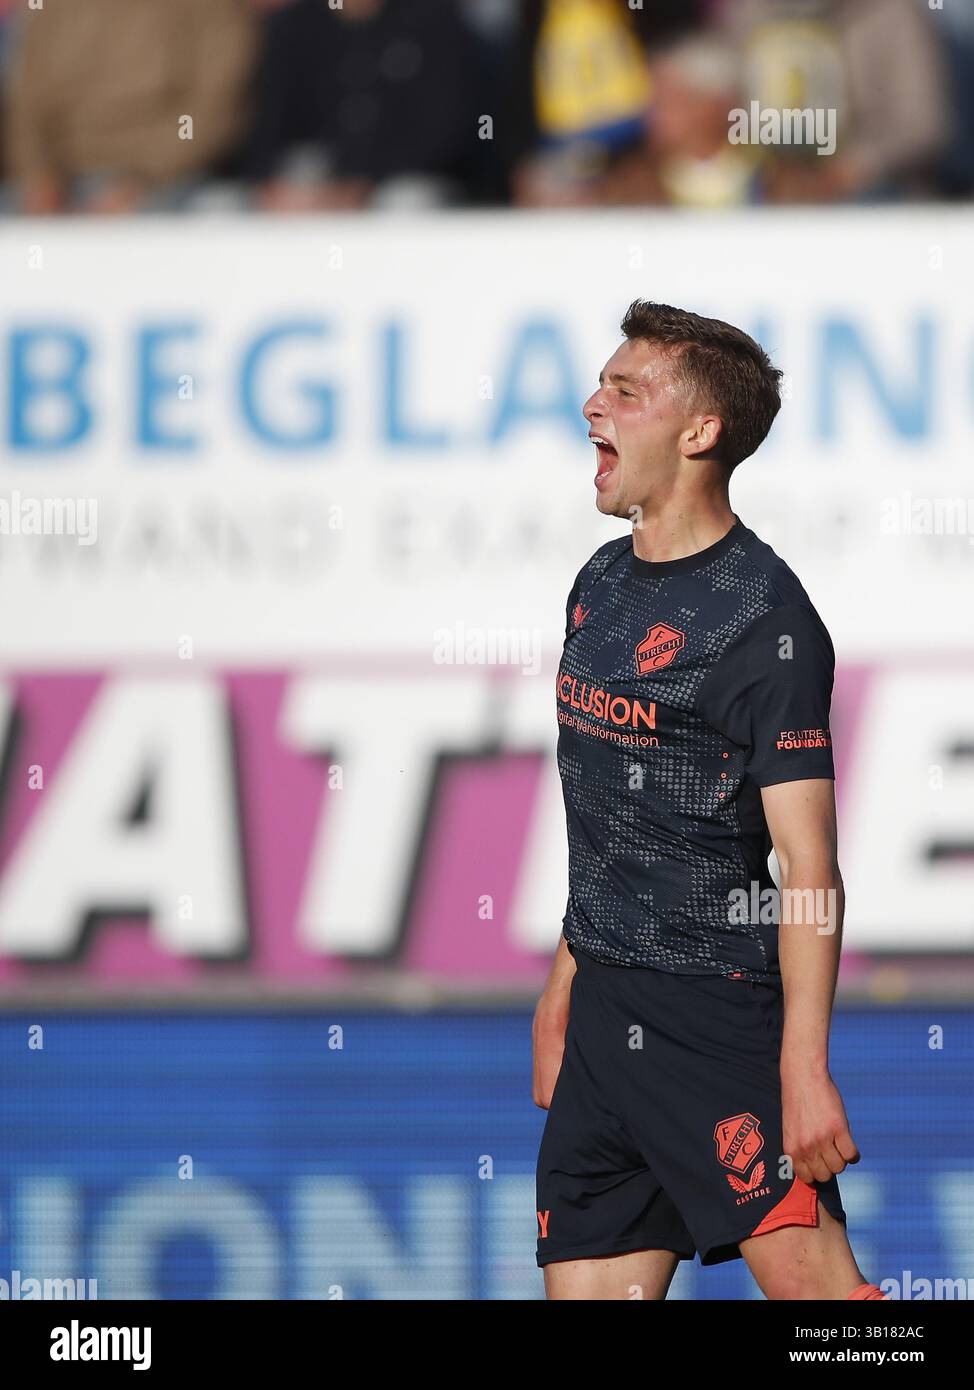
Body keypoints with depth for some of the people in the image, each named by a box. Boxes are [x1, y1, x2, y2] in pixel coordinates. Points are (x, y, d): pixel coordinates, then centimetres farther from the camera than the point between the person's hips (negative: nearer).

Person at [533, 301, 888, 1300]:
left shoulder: (762, 617, -12)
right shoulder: (603, 583, 13)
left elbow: (809, 865, -15)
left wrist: (805, 1067, -21)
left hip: (716, 1014, -8)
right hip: (604, 1005, 8)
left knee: (811, 1277, -16)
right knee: (584, 1282, 4)